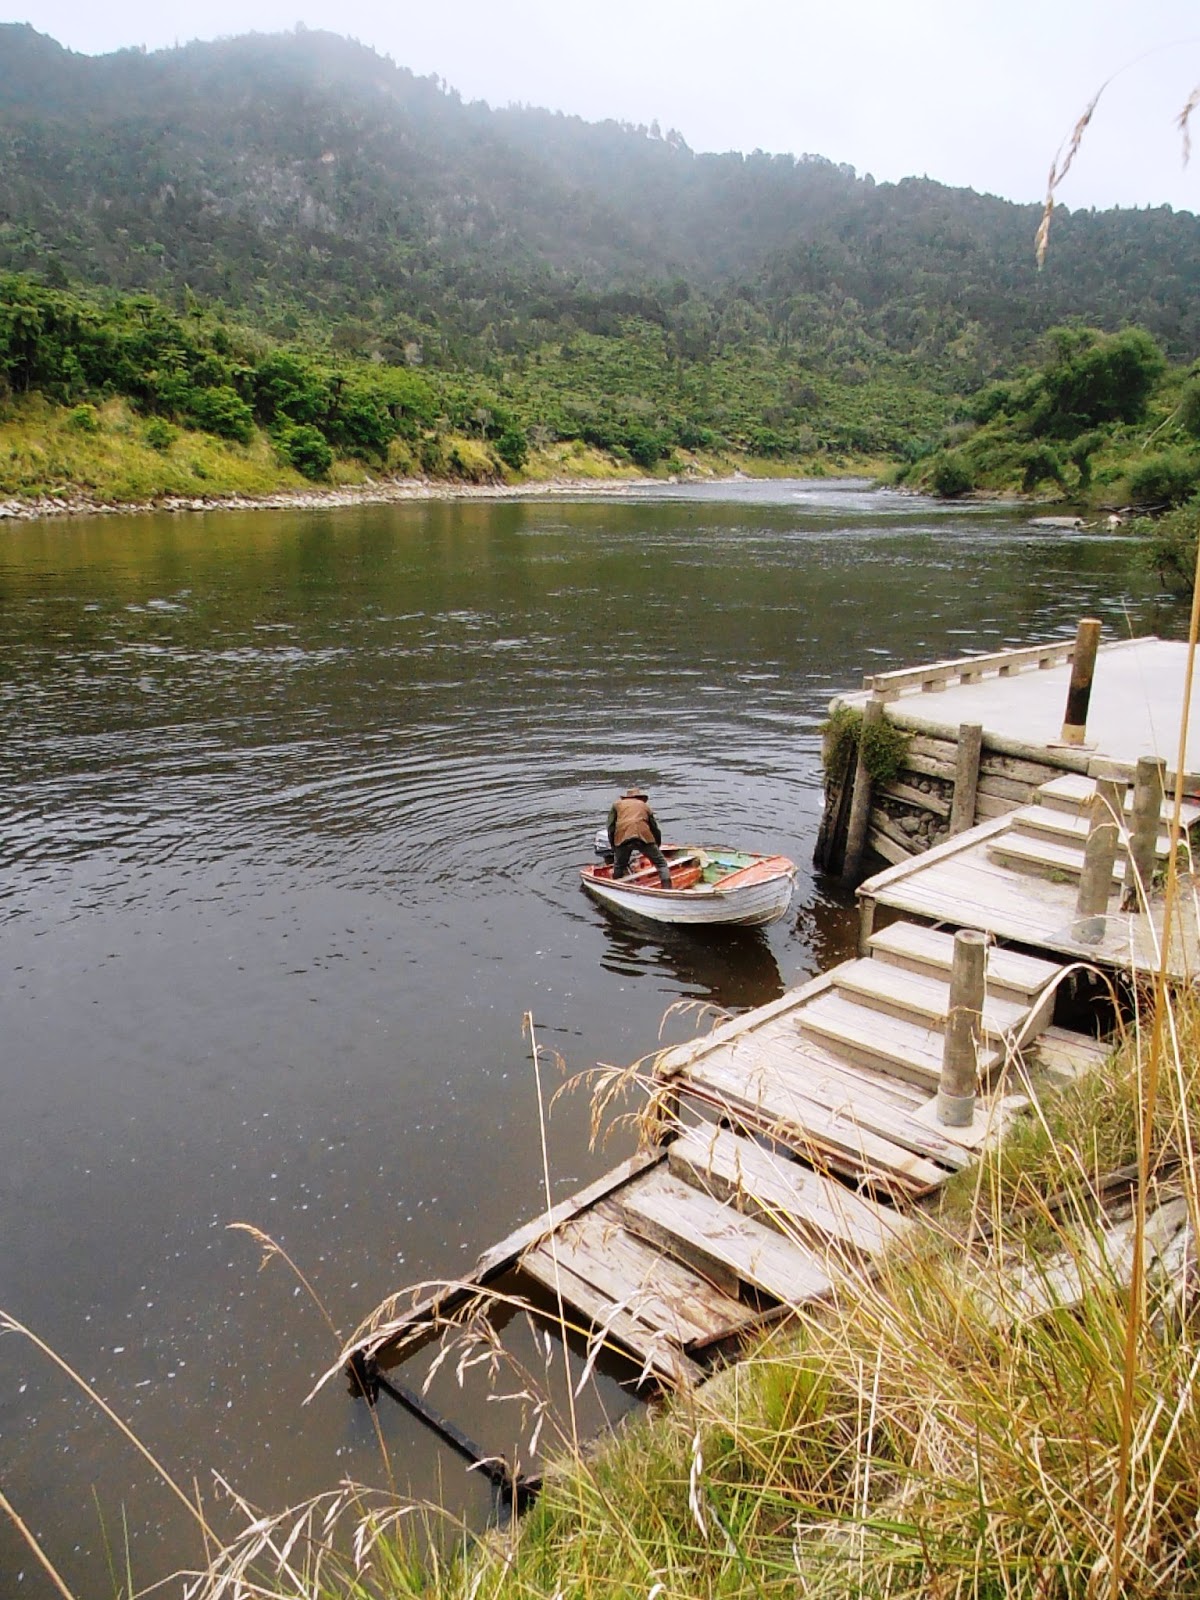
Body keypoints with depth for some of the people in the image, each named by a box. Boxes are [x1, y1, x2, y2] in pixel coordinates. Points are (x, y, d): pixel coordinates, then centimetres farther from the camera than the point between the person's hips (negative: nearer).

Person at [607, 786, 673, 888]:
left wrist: (613, 846, 21)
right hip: (644, 836, 0)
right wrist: (657, 845, 44)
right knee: (661, 863, 9)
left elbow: (611, 826, 16)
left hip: (622, 837, 0)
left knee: (618, 867, 20)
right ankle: (667, 889, -5)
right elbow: (655, 828, 31)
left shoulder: (616, 804, 28)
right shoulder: (645, 805, 31)